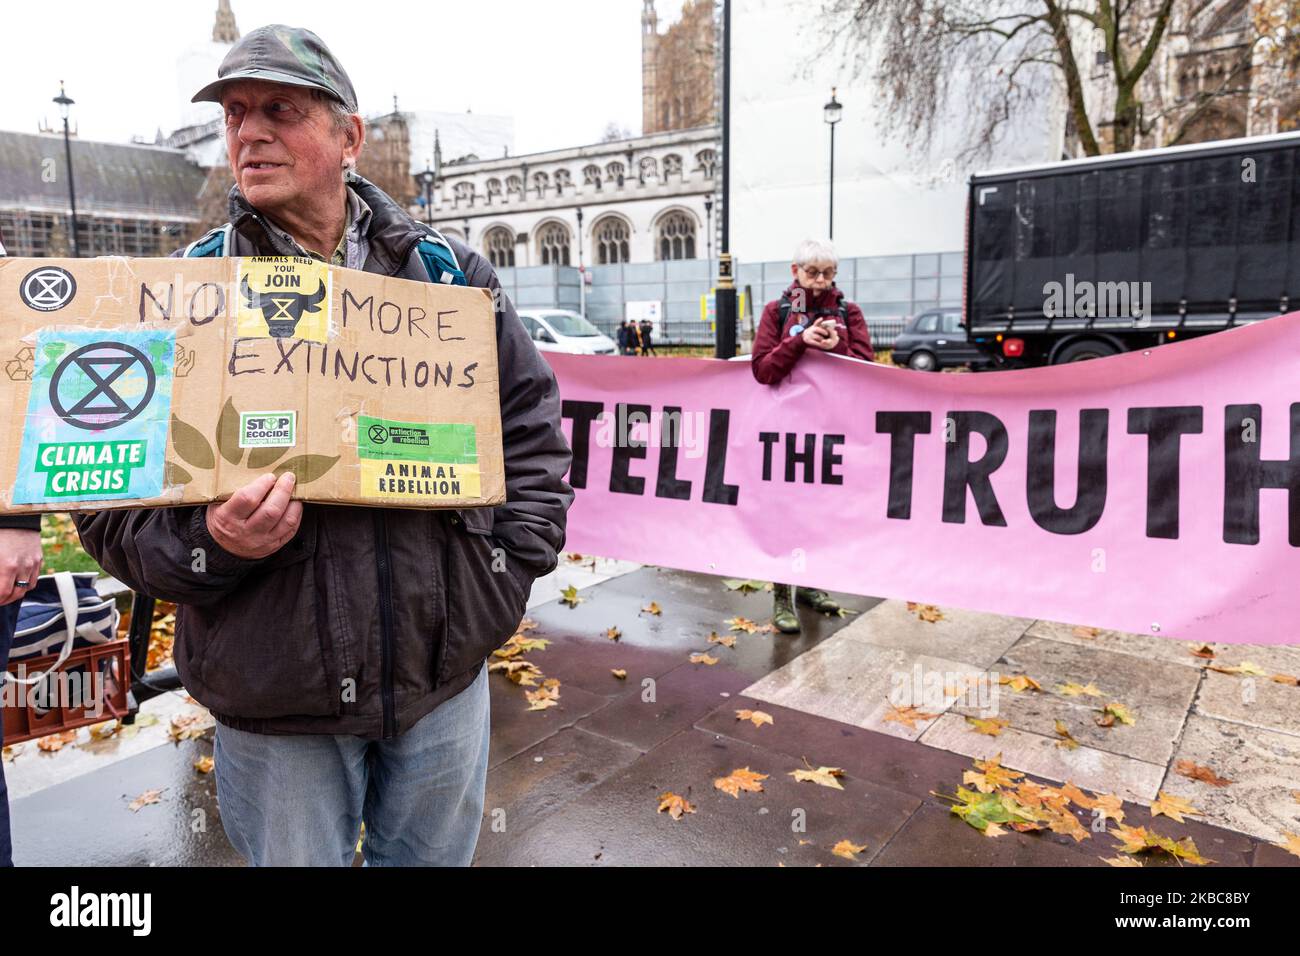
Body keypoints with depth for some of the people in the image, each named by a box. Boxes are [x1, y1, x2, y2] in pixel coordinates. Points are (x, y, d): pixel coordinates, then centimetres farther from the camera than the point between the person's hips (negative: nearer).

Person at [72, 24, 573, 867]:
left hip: (445, 671, 2)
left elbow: (532, 425, 7)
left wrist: (507, 570, -2)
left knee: (435, 856, 23)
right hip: (273, 700, -1)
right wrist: (209, 543, -21)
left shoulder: (450, 272, 2)